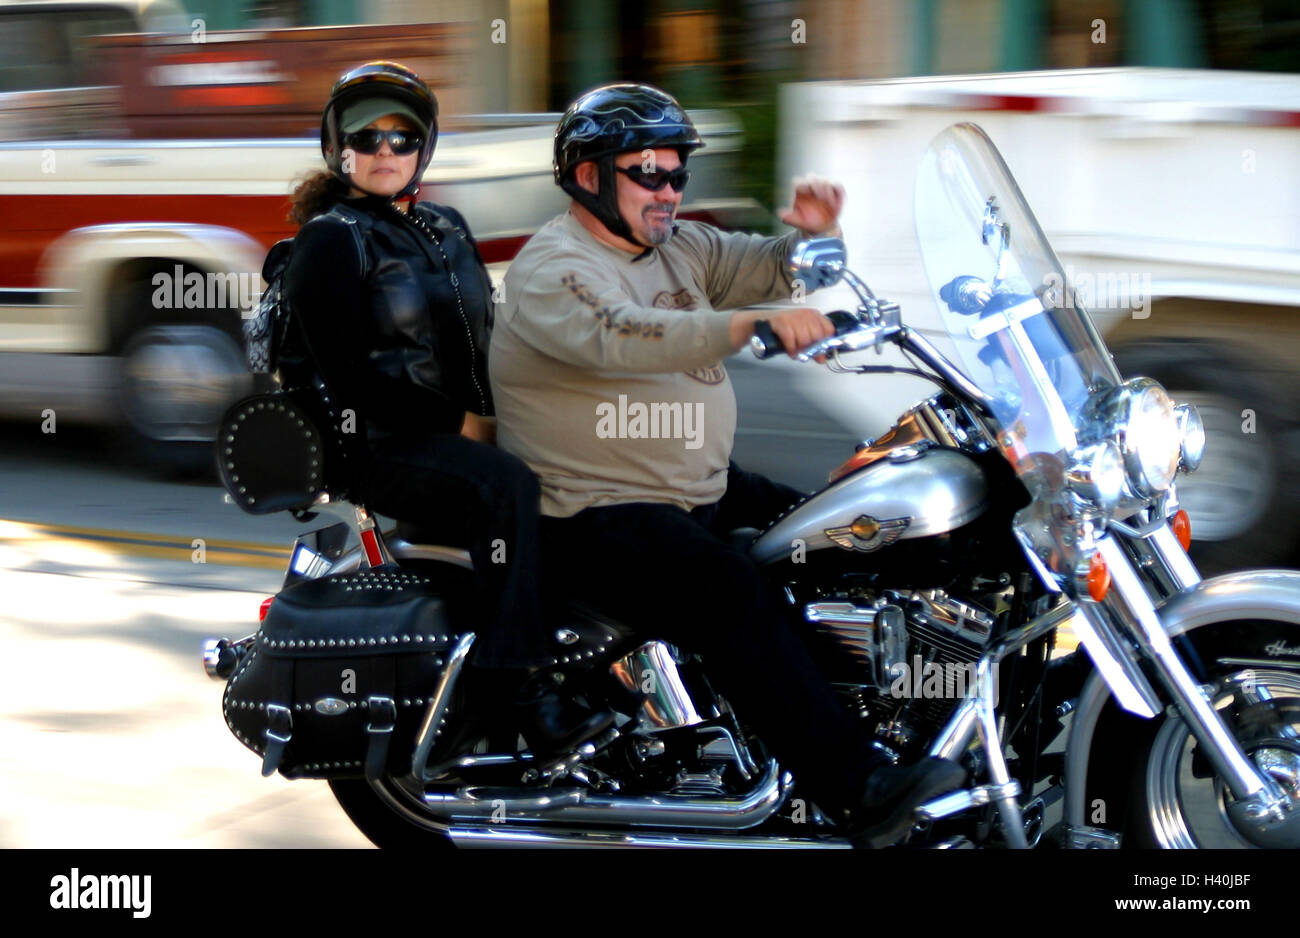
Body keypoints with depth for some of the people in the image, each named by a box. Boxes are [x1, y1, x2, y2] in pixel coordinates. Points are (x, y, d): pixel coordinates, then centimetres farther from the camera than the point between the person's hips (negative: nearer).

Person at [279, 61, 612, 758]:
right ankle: (514, 687, -36)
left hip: (454, 428, 8)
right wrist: (458, 422, -16)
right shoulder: (330, 241, -5)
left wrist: (489, 409, 1)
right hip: (374, 443, -8)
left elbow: (484, 327, 22)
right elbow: (344, 371, -12)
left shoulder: (446, 227, 18)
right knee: (509, 487, -33)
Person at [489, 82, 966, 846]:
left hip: (702, 487, 10)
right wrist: (754, 324, -44)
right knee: (732, 592, -29)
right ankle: (861, 793, -33)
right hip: (595, 516, -10)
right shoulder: (553, 269, -14)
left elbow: (772, 268, 11)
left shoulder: (679, 246, 14)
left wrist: (815, 235, -14)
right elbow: (623, 335, -34)